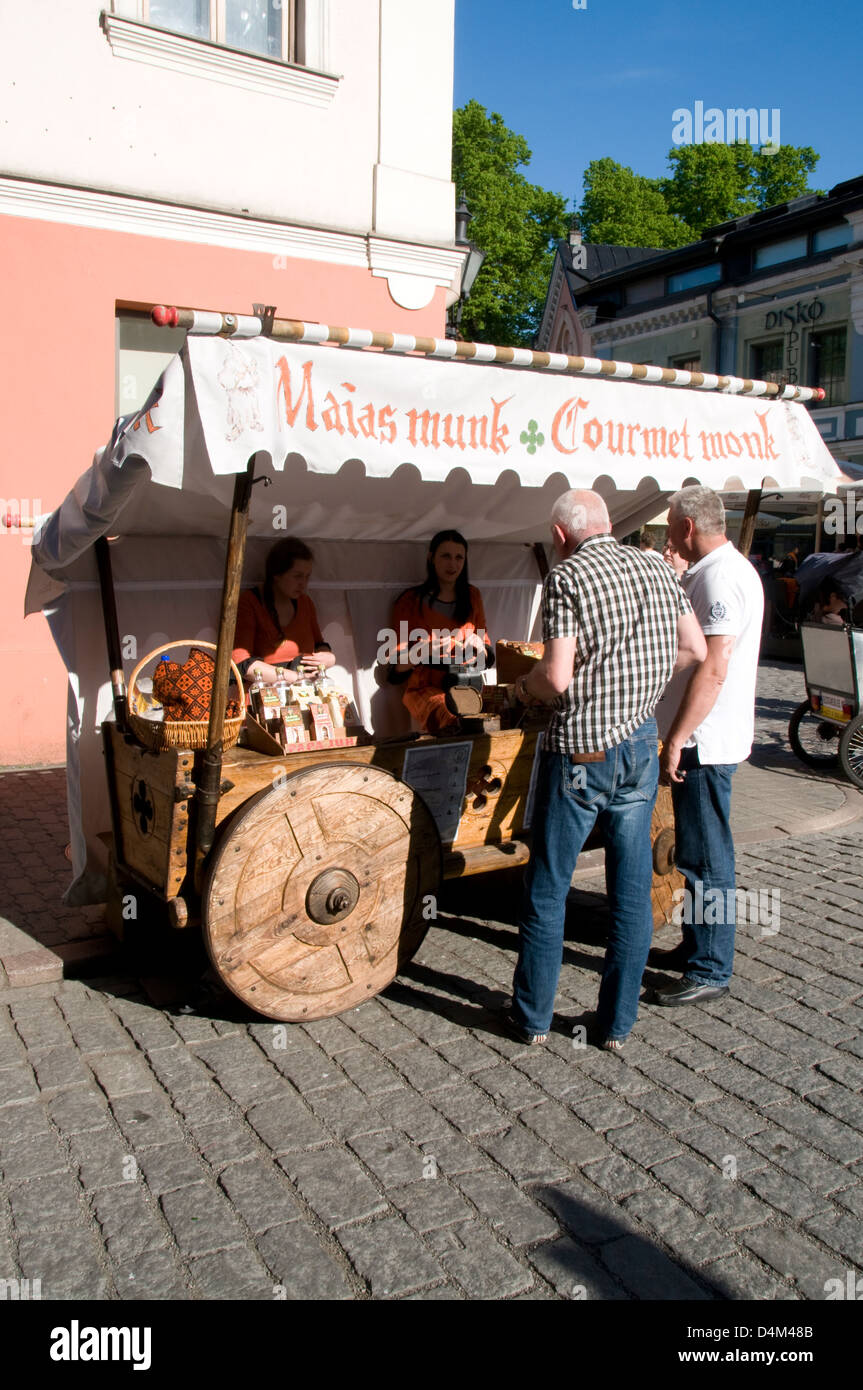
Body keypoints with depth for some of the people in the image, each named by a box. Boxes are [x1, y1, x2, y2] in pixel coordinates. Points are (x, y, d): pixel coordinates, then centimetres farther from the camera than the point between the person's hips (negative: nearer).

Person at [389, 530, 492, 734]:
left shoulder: (472, 596, 17)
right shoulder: (411, 601, 4)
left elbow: (487, 656, 19)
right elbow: (398, 667, 0)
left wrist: (477, 645, -4)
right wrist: (424, 651, -20)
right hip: (426, 687, -4)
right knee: (452, 720, -34)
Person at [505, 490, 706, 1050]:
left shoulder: (567, 577, -11)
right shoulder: (657, 569, 6)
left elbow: (558, 677, -19)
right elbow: (695, 650, 10)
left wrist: (525, 686, 1)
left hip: (581, 751, -5)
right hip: (641, 745, 5)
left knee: (548, 888, 9)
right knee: (633, 890, 12)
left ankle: (533, 1018, 21)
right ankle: (618, 1024, 23)